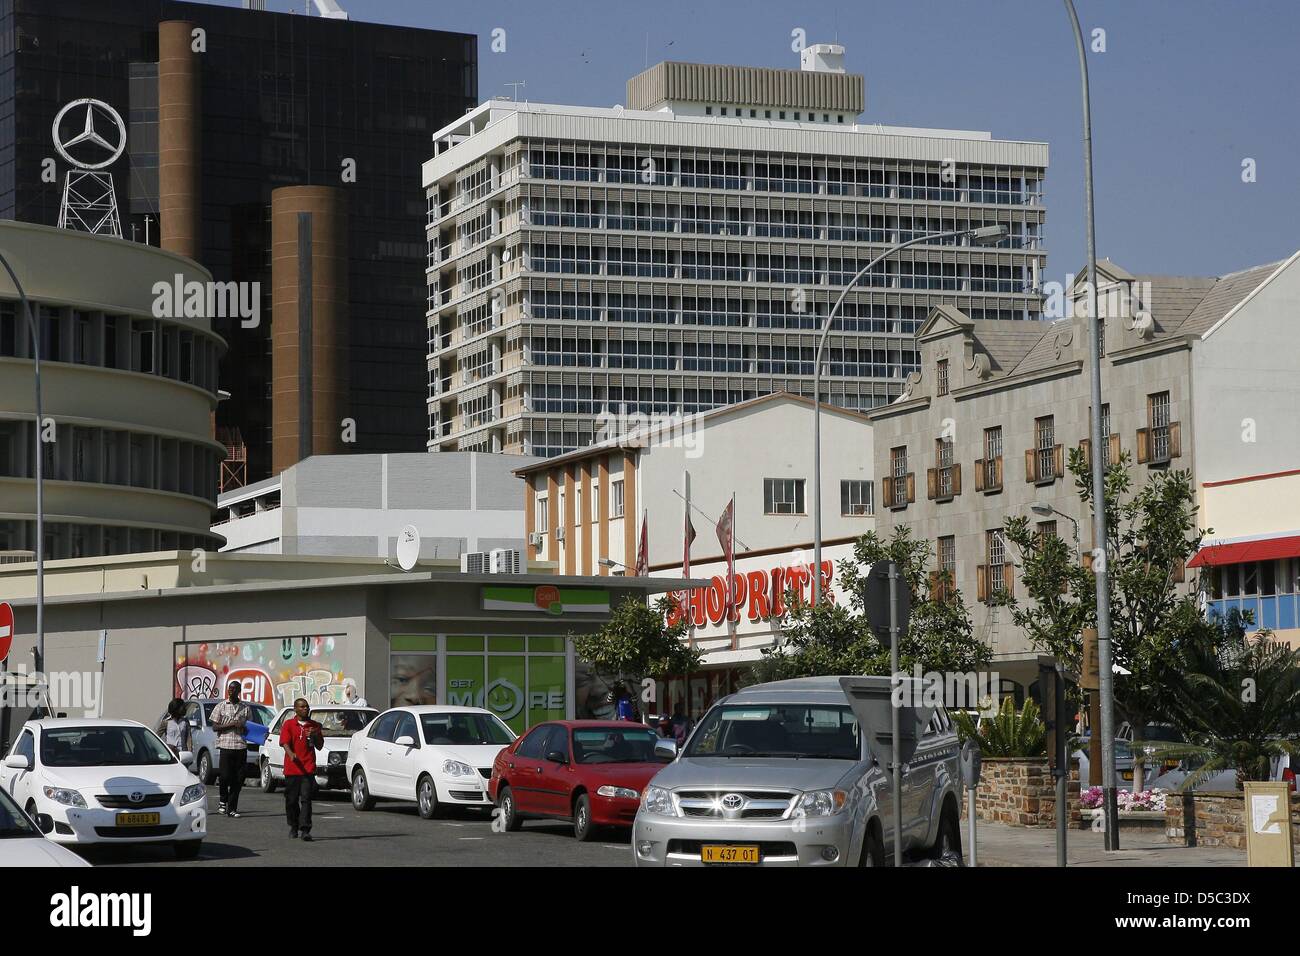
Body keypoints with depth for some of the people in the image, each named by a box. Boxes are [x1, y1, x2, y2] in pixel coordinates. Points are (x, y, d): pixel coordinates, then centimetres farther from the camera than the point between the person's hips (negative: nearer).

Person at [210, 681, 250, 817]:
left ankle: (232, 808, 7)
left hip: (241, 746, 2)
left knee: (238, 778, 0)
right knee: (225, 776, -10)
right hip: (225, 745, -2)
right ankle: (223, 801, 13)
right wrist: (231, 725, -11)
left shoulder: (245, 708, 13)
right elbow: (214, 727, 2)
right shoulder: (221, 707, 7)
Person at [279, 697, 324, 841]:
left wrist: (315, 736, -5)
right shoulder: (289, 724, 4)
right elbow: (285, 743, -7)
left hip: (308, 768, 1)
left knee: (306, 798, -9)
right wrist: (291, 754, -27)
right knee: (291, 800, 7)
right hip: (292, 769, -1)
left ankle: (305, 830, -14)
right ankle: (293, 827, 23)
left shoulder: (314, 726, 12)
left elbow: (320, 746, 16)